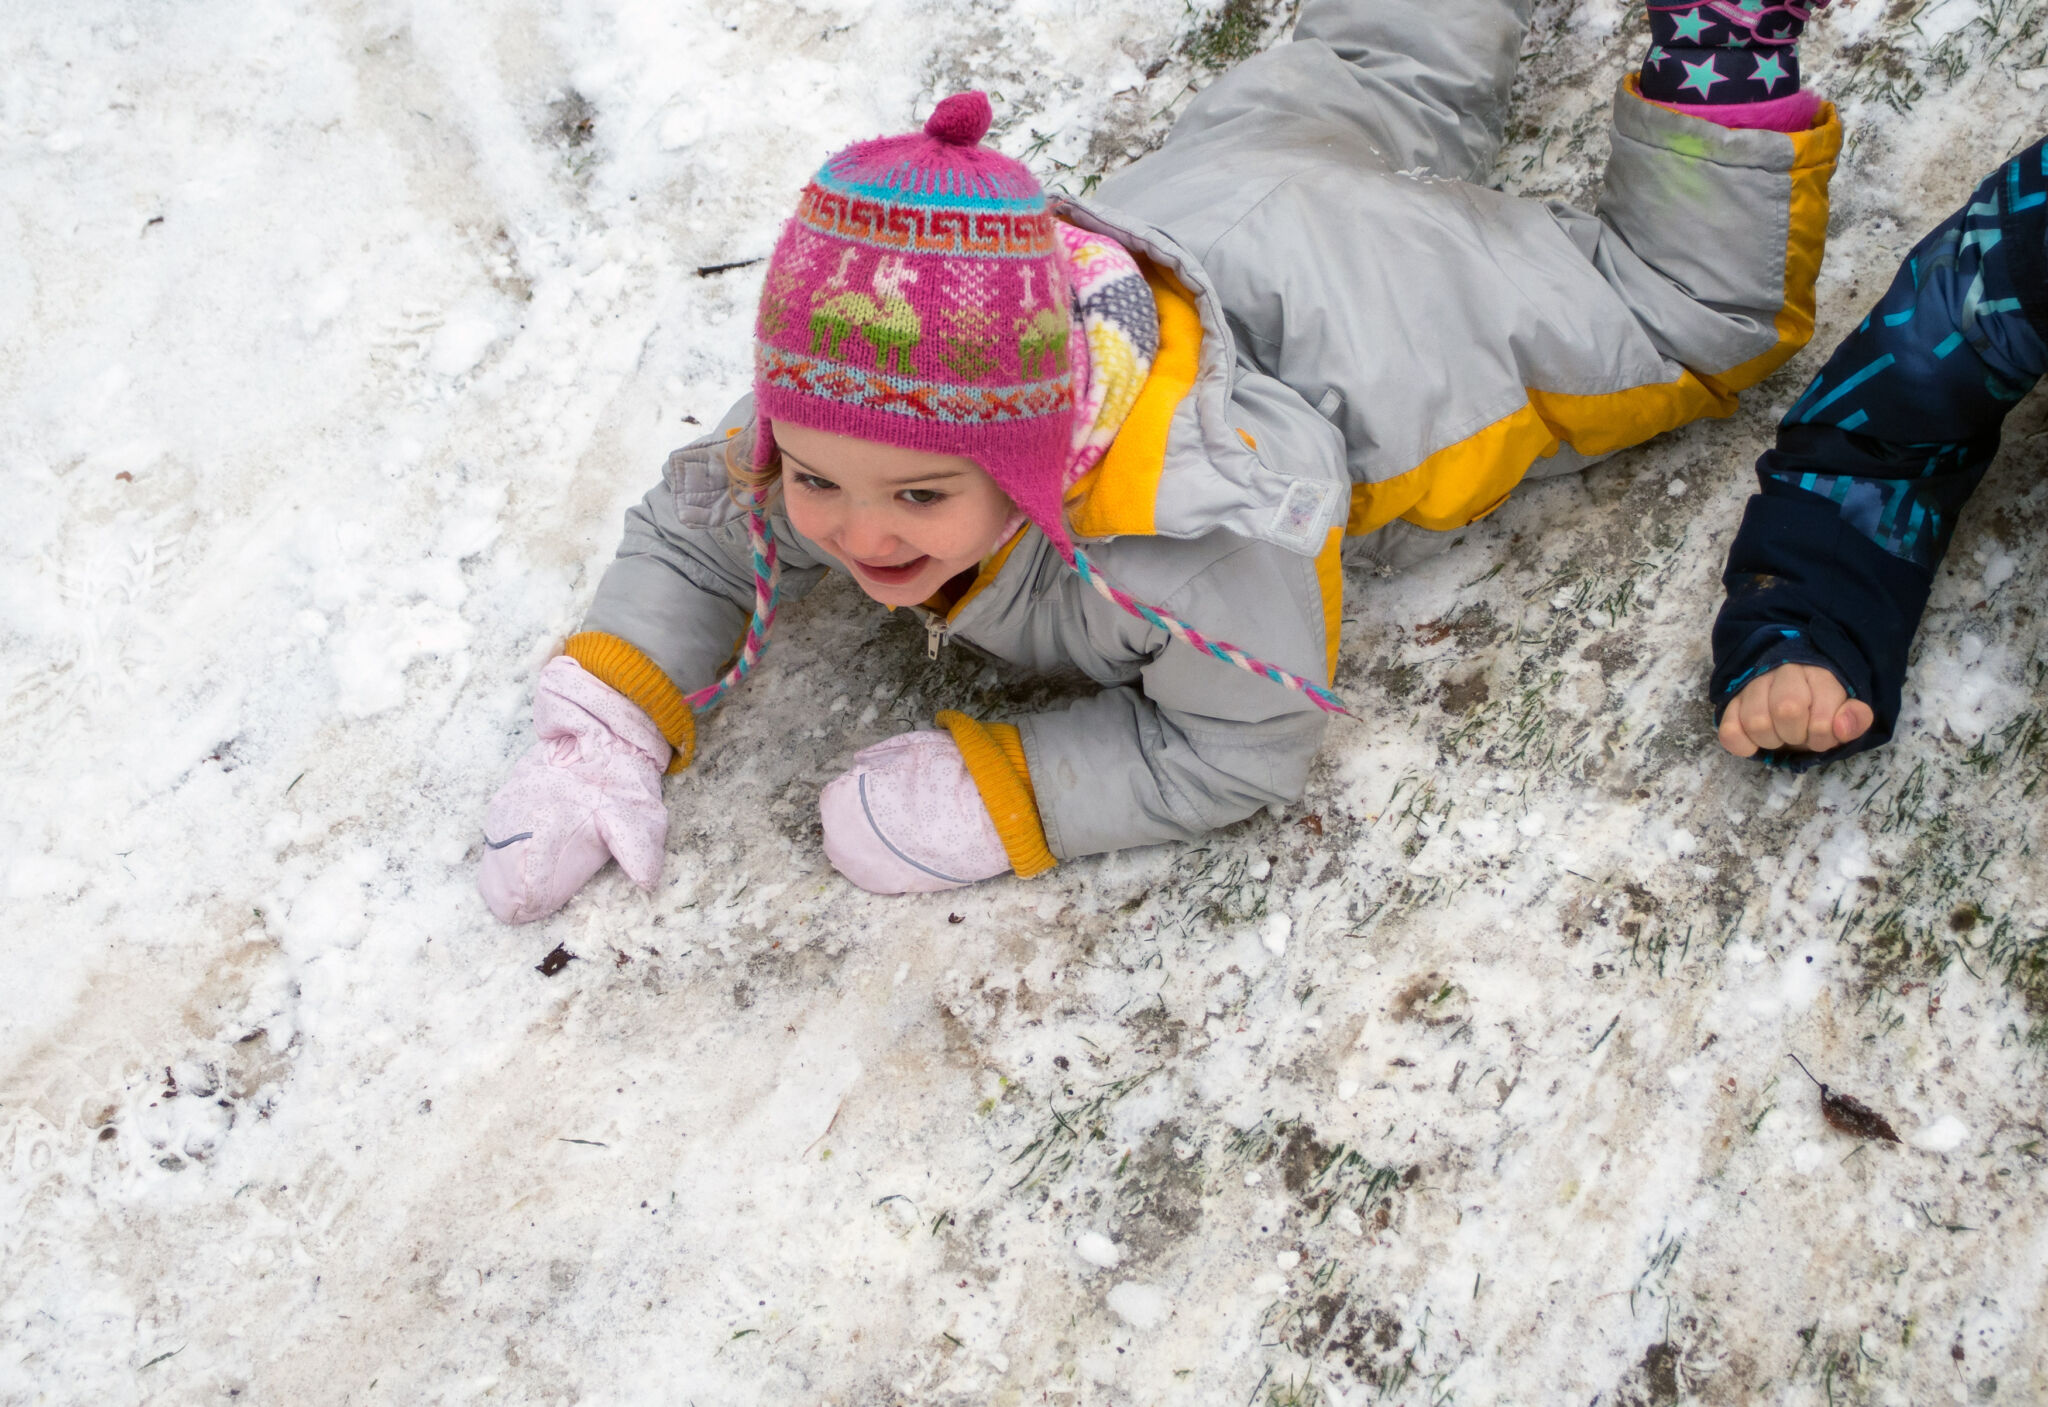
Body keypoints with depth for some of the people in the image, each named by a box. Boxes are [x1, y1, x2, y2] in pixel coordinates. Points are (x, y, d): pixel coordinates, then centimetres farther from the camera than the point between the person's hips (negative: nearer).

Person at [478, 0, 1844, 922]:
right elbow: (695, 529, -13)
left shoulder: (1204, 530, -51)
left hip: (1397, 292, -5)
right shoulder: (824, 424, -32)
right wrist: (602, 737, -26)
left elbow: (1242, 745, -36)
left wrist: (980, 800, -41)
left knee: (1708, 307, 20)